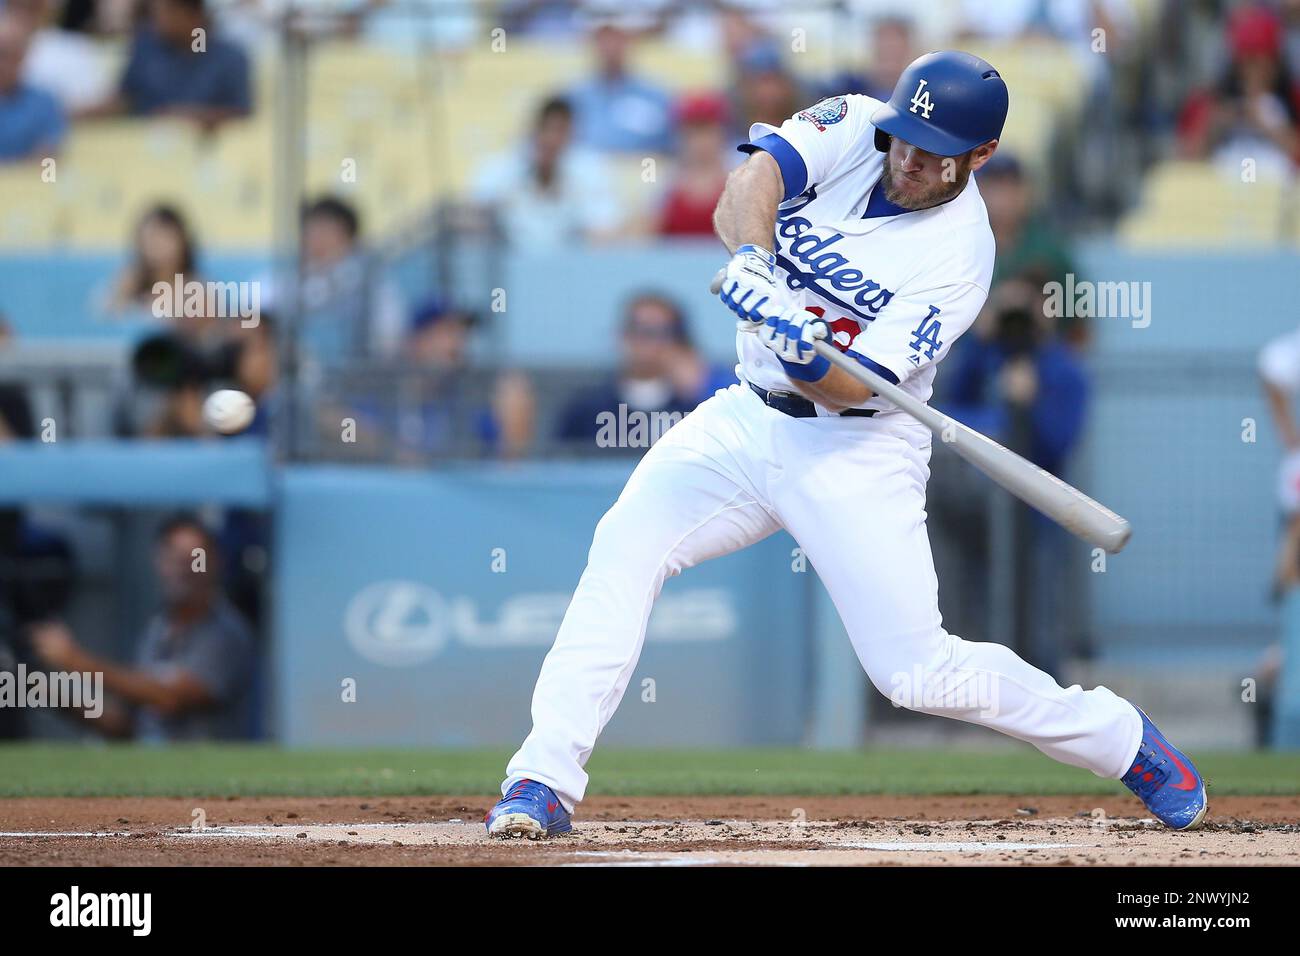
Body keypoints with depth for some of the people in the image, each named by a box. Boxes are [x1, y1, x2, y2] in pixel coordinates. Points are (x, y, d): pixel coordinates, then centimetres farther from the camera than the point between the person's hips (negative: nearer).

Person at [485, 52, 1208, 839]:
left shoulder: (962, 253, -17)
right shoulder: (852, 128, -5)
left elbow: (847, 390, -22)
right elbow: (753, 179, -25)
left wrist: (809, 355, -43)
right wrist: (752, 258, -44)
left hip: (857, 450, -4)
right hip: (747, 418, 4)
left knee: (917, 671, -8)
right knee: (626, 546, -16)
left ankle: (1119, 740, 14)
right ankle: (545, 782, -14)